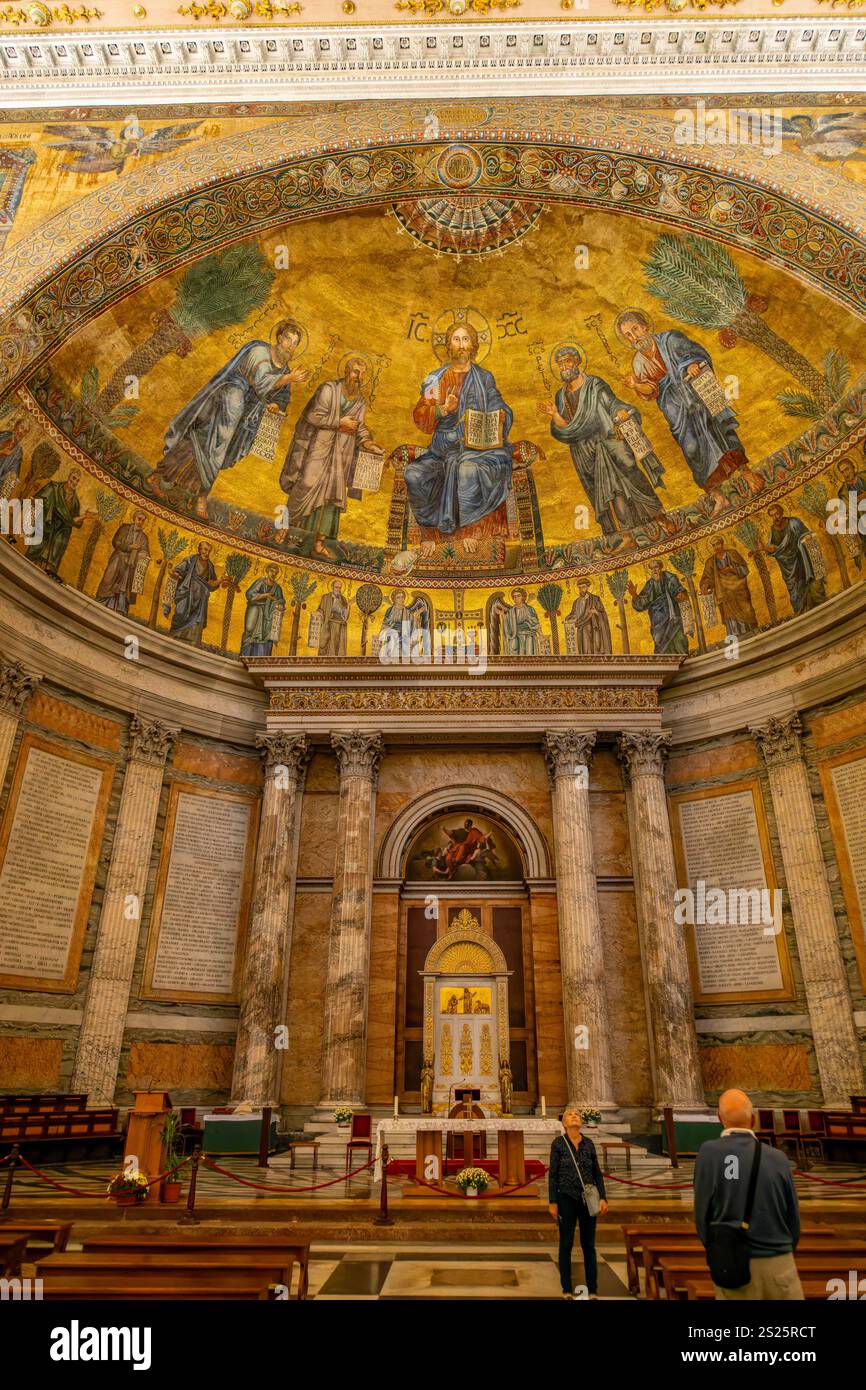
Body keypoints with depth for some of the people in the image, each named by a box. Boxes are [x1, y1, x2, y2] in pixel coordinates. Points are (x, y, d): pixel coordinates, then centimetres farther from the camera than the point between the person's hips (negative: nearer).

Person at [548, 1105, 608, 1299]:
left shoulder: (589, 1143, 5)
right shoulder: (558, 1143, -4)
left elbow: (597, 1173, 7)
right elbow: (553, 1174, -3)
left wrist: (603, 1198, -2)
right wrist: (552, 1202, -7)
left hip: (588, 1199, 2)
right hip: (567, 1198, -2)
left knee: (589, 1244, 7)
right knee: (566, 1244, 5)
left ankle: (593, 1290, 15)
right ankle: (567, 1290, 15)